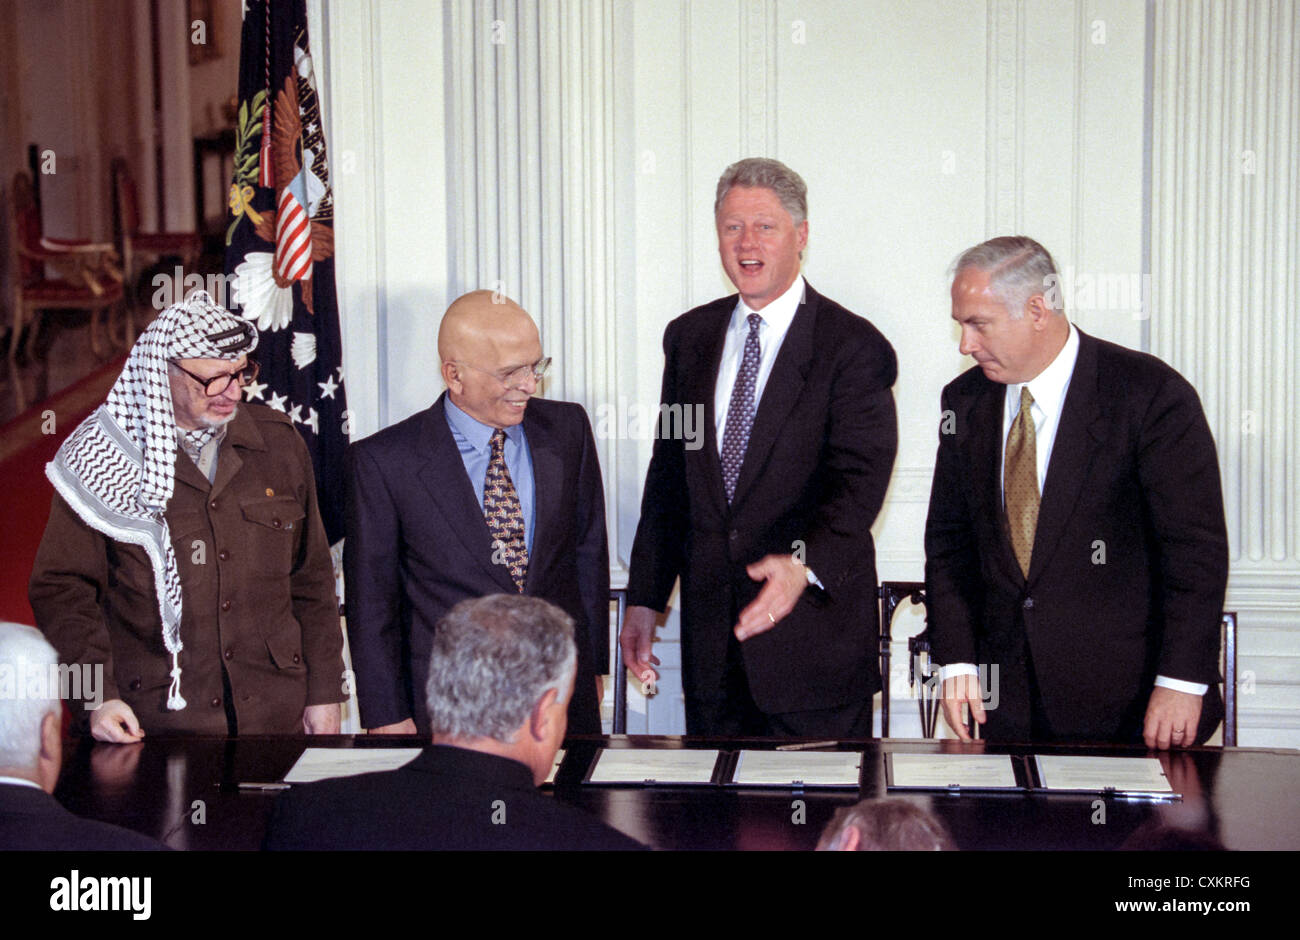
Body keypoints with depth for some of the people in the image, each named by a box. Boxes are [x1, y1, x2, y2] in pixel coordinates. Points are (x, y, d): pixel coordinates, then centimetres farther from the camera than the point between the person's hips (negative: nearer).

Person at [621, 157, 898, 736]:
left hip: (814, 637, -4)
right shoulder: (690, 337, 10)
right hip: (709, 633, 5)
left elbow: (859, 478, -18)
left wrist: (803, 563, -36)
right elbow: (668, 472, 13)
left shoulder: (855, 347, -7)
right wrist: (644, 600, 9)